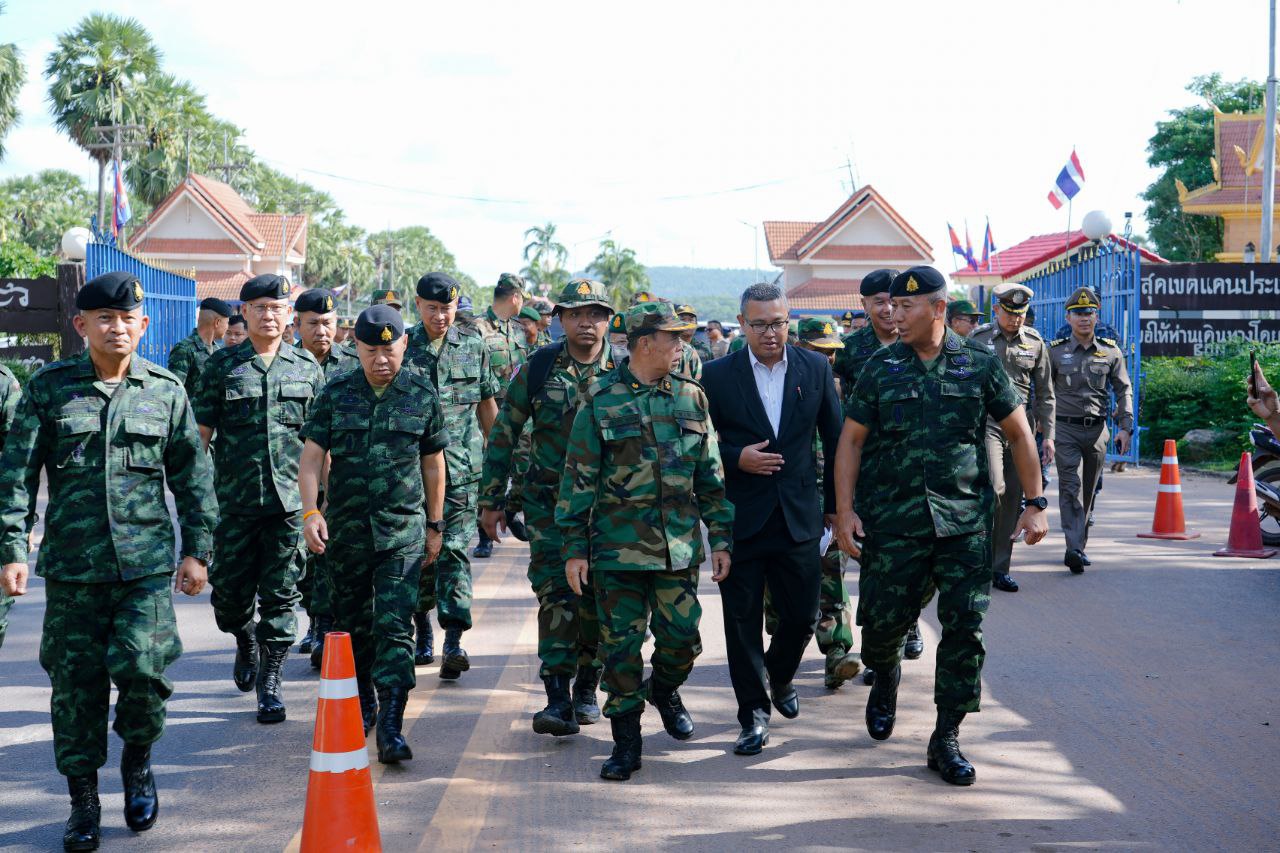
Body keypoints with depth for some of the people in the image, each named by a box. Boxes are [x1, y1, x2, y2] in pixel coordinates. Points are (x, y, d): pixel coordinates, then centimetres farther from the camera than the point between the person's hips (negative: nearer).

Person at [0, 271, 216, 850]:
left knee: (142, 666, -12)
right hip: (71, 565, 1)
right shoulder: (49, 388, 2)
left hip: (147, 563, 0)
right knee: (76, 683, 5)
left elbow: (193, 475, 10)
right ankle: (83, 800, 21)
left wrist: (197, 550, 7)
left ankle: (138, 759, 19)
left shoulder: (165, 390, 5)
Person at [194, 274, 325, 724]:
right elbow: (200, 433, 4)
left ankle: (271, 681, 10)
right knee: (230, 590, 7)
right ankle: (246, 640, 38)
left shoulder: (307, 367, 8)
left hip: (291, 500, 0)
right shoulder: (222, 366, 4)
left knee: (280, 595, 1)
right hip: (234, 501, 0)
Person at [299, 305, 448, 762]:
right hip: (346, 528, 2)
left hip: (403, 529, -2)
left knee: (394, 626, -11)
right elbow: (312, 455, -2)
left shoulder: (422, 394, 2)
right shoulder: (336, 393, 2)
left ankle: (390, 728, -13)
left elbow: (433, 463, 10)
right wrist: (311, 511, -16)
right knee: (353, 622, 14)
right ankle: (361, 703, 35)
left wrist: (435, 525, 12)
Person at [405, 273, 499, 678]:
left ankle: (454, 640, -12)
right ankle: (422, 631, 25)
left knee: (454, 548, -8)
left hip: (462, 467, 0)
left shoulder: (474, 347, 7)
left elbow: (488, 405, 15)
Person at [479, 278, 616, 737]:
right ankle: (558, 700, -10)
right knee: (555, 594, -10)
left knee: (596, 598, 7)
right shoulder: (538, 368, -2)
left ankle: (586, 689, 24)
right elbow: (504, 433, 4)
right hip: (549, 501, -1)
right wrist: (490, 500, 3)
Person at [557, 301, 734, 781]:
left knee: (682, 638, 4)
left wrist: (720, 538, 8)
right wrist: (574, 548, -4)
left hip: (679, 545, 3)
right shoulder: (599, 401, -2)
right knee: (621, 647, 1)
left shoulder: (691, 398, 7)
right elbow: (578, 479, -1)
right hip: (618, 546, -2)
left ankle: (664, 689, 37)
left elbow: (711, 475, 11)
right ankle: (626, 742, 14)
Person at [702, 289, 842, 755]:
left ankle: (778, 678, 39)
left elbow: (835, 438, 8)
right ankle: (753, 713, 17)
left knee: (802, 616, 9)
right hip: (740, 519, -2)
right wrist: (737, 458, -16)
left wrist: (837, 504, 7)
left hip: (798, 517, 2)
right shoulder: (718, 375, -4)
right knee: (743, 621, 3)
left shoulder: (815, 367, 2)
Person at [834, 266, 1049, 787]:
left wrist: (1035, 503, 2)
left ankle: (946, 741, 9)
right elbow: (851, 439, 6)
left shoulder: (980, 366, 2)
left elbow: (1018, 433, 8)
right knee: (884, 620, 1)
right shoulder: (881, 368, 4)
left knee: (965, 628, -2)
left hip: (965, 522, 0)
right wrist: (844, 510, -2)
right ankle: (885, 677, 37)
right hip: (893, 522, 0)